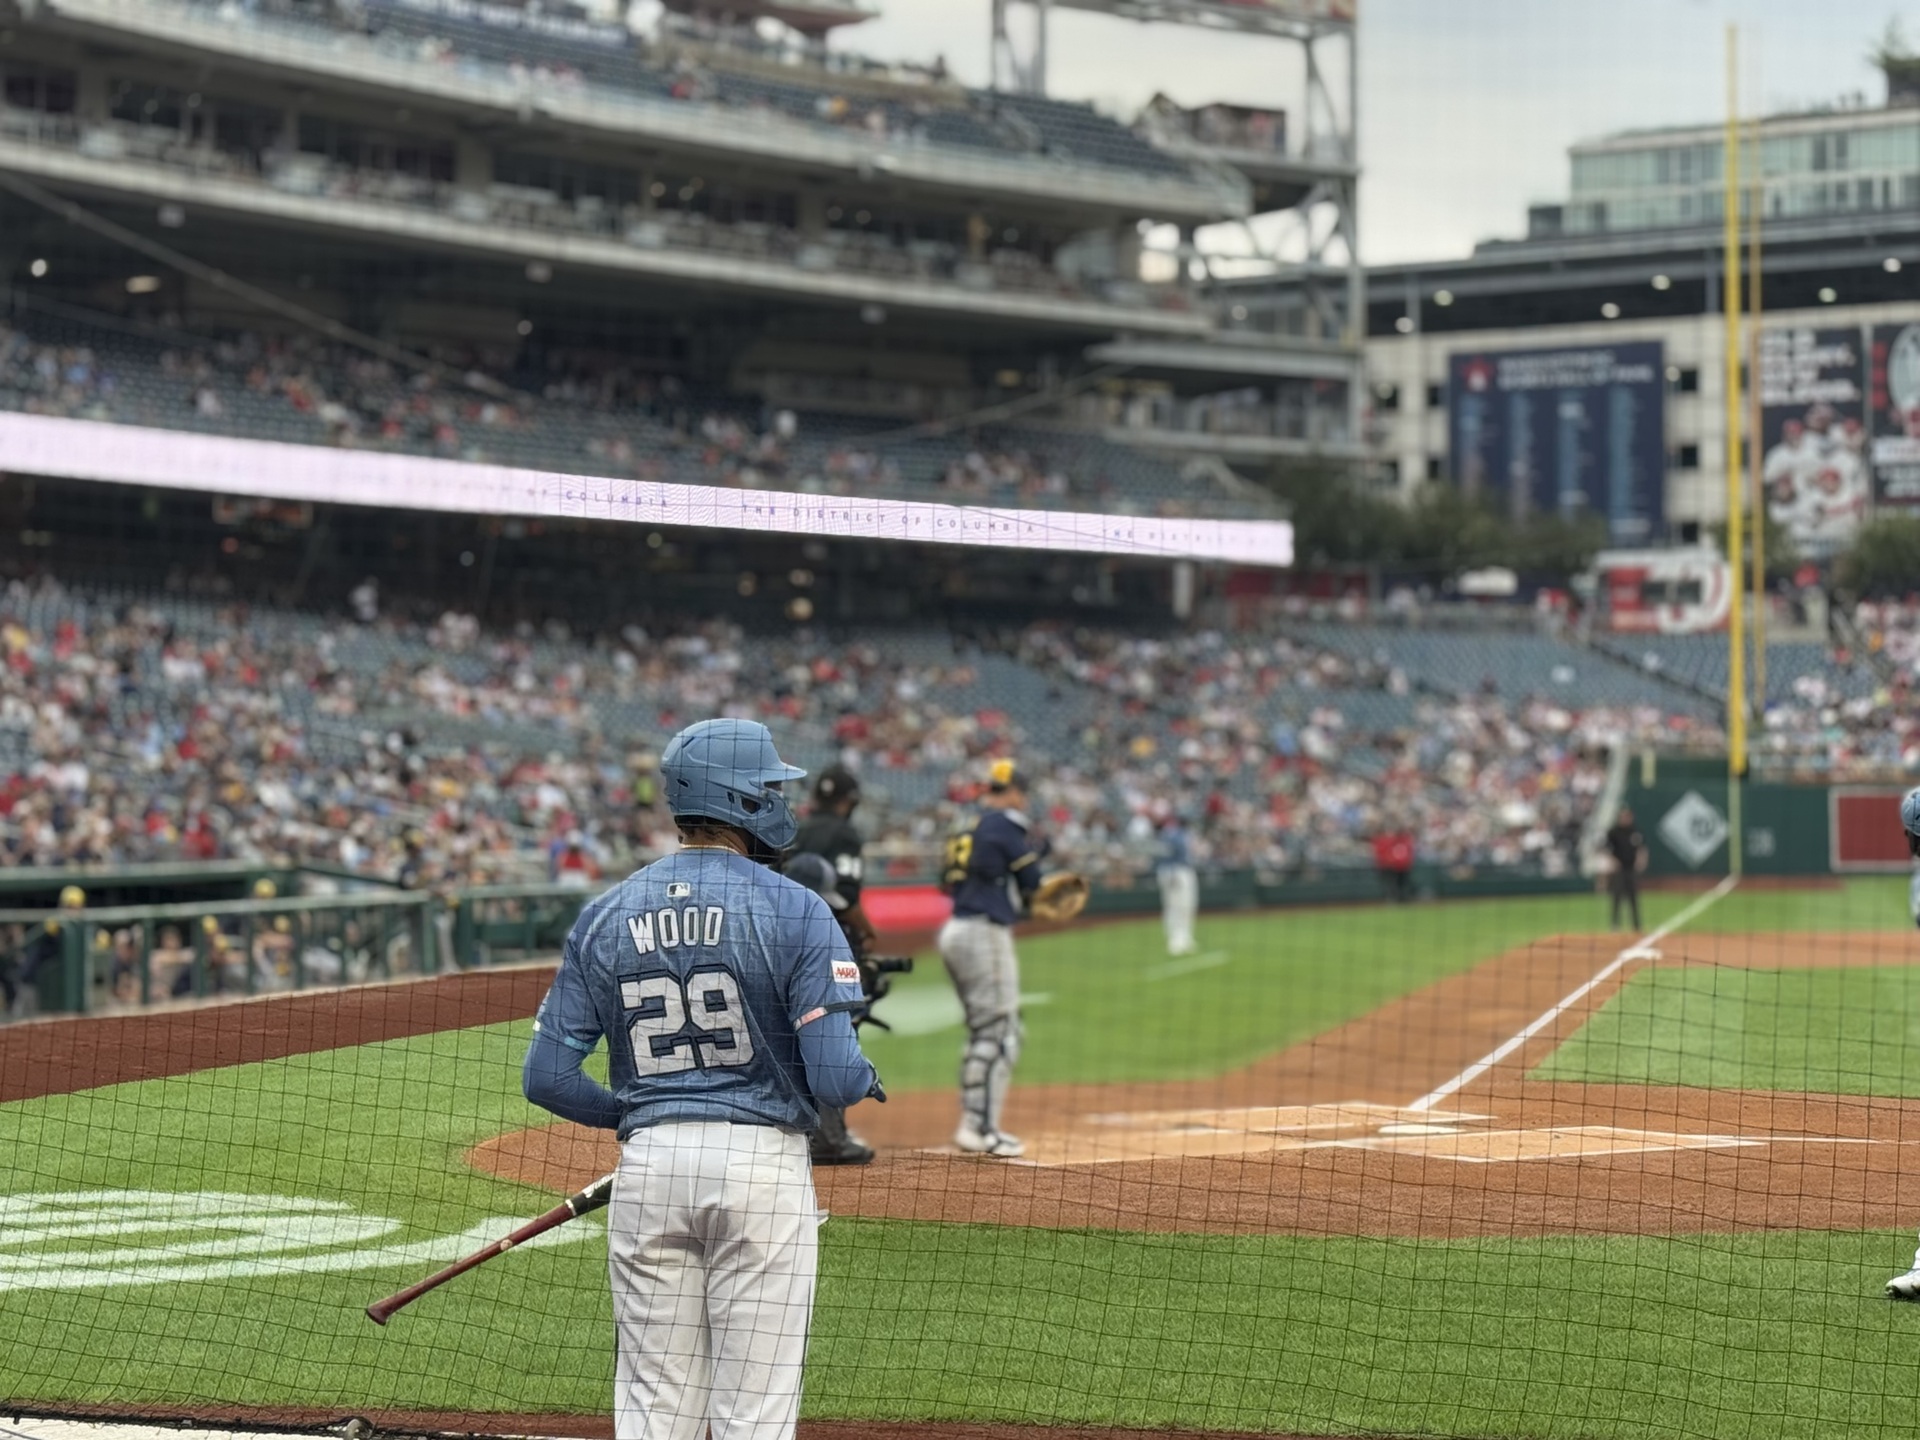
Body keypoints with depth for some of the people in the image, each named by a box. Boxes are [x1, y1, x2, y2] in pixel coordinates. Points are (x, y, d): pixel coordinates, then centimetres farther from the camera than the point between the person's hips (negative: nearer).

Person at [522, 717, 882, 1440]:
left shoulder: (606, 915, 6)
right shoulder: (794, 910, -7)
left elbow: (546, 1077, 4)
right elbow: (835, 1078, -13)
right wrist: (866, 1079, 11)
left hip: (649, 1165, 4)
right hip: (762, 1163, -4)